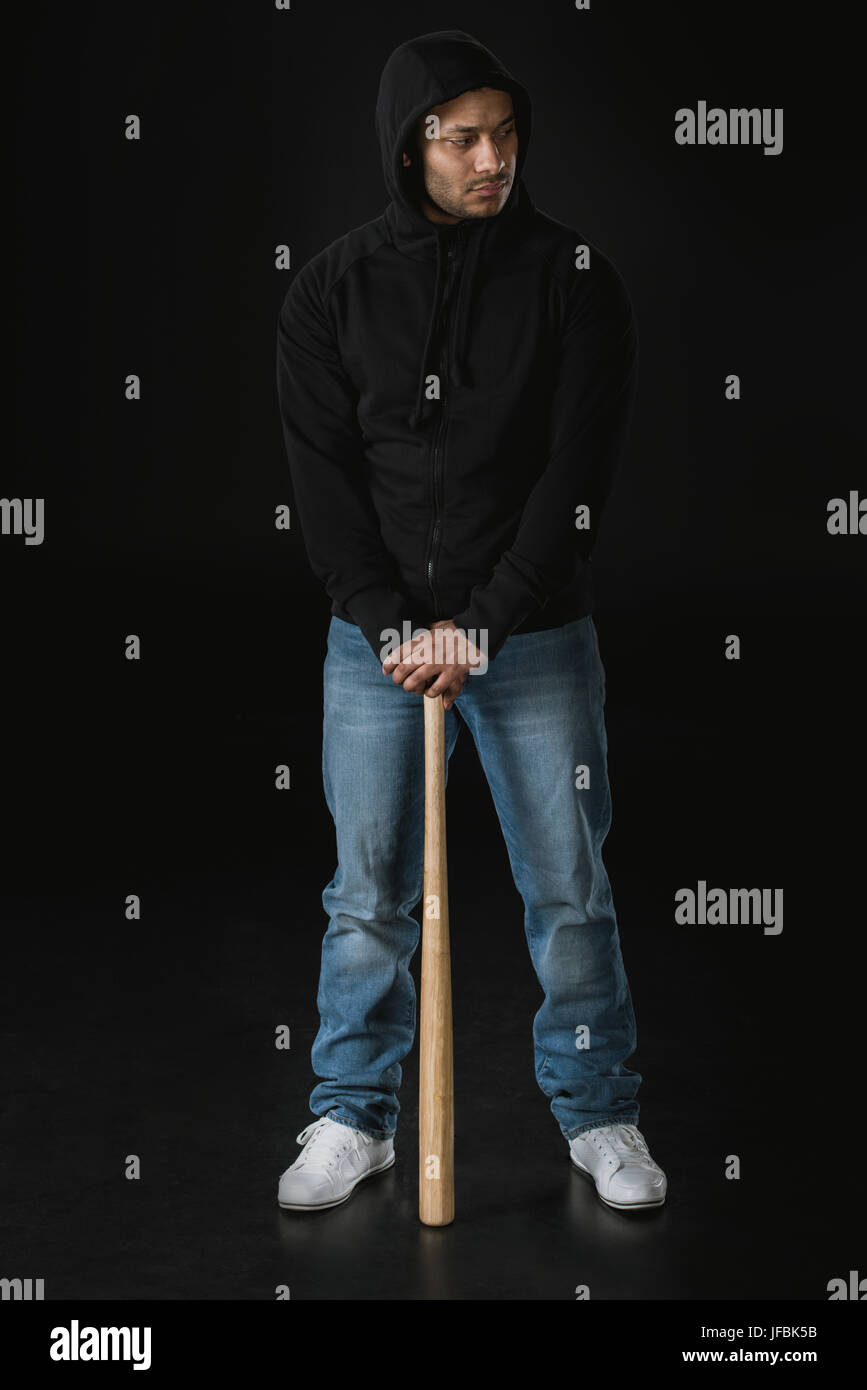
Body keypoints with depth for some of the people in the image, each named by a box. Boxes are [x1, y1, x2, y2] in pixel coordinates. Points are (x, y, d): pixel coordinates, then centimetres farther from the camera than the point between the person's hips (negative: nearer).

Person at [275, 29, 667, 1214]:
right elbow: (323, 480, -2)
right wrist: (391, 625, -12)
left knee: (569, 888, 7)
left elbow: (577, 476, -8)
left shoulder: (574, 278, -3)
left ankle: (599, 1114, 24)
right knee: (369, 895, 7)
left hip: (536, 638, -1)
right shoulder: (333, 290, 1)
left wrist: (484, 624, -15)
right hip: (377, 639, 1)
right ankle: (354, 1118, 24)